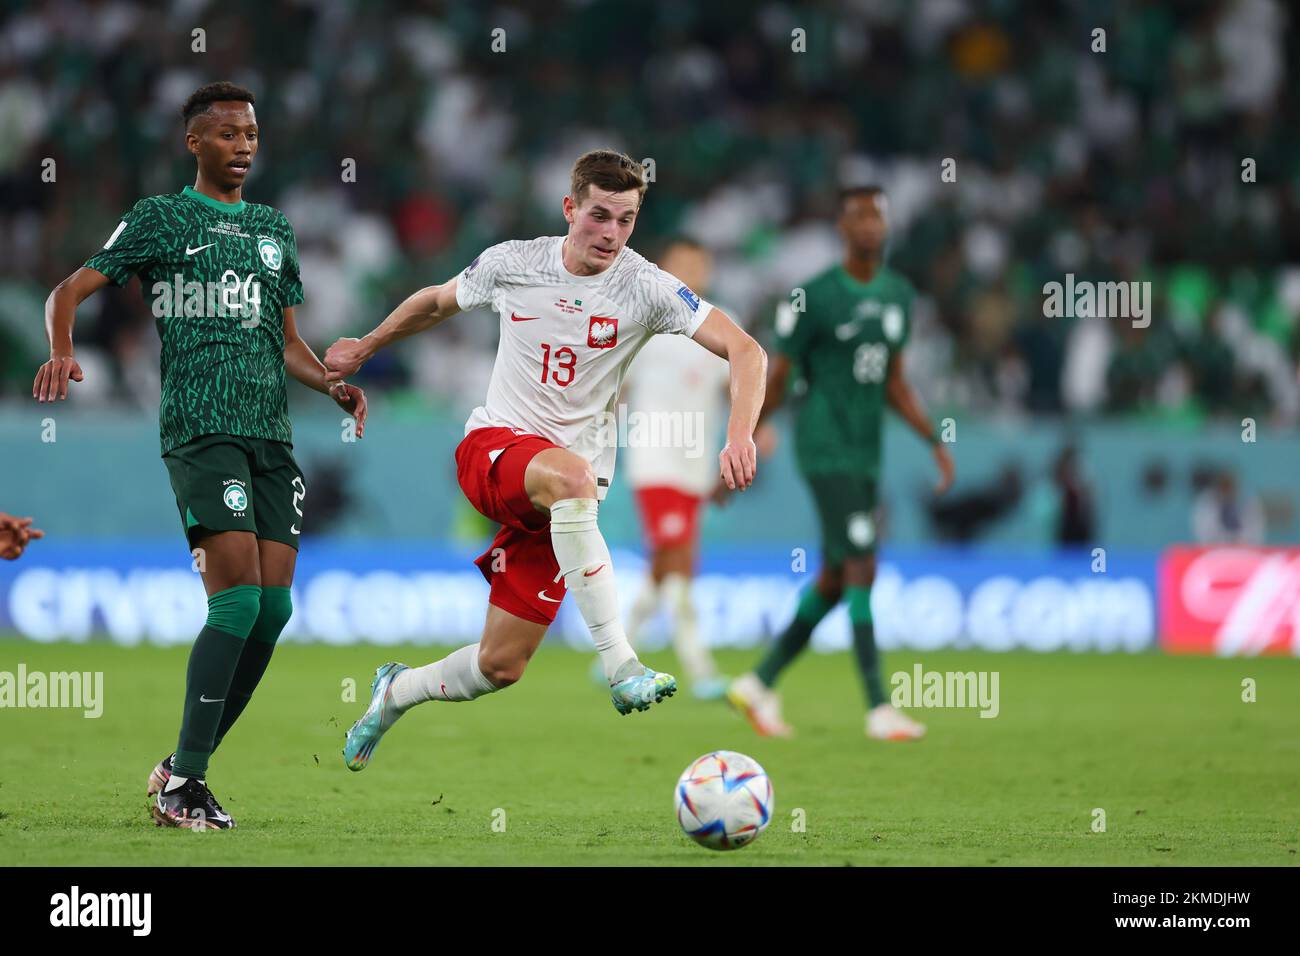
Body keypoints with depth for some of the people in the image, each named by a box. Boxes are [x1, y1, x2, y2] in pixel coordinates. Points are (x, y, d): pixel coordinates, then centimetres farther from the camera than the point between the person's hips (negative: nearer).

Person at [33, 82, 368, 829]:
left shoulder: (274, 229, 22)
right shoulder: (160, 218, 5)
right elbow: (71, 290, 1)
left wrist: (333, 385, 8)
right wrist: (63, 351, -19)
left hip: (272, 432, 6)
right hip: (201, 430, -6)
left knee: (274, 607, -1)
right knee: (238, 599, -17)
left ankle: (185, 767, 11)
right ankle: (183, 782, -10)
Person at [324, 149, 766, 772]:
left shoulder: (646, 288, -8)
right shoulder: (512, 264, -2)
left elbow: (745, 351, -15)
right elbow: (437, 301, 20)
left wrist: (740, 437, -32)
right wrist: (365, 348, 28)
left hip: (568, 490, 1)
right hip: (492, 447, -1)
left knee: (501, 666, 0)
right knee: (569, 474, -40)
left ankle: (397, 692, 34)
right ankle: (620, 669, -43)